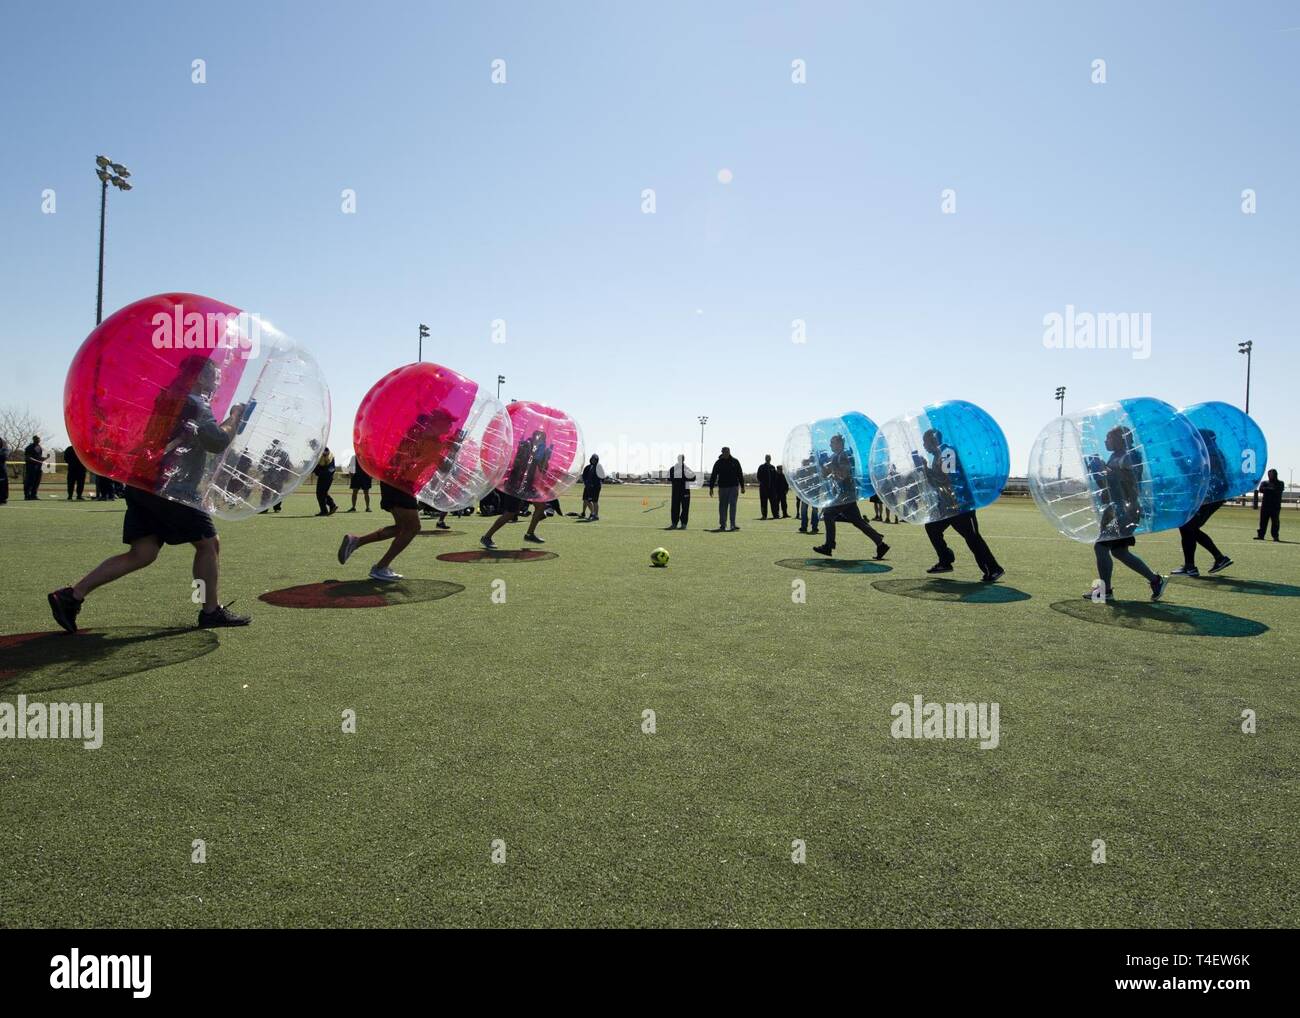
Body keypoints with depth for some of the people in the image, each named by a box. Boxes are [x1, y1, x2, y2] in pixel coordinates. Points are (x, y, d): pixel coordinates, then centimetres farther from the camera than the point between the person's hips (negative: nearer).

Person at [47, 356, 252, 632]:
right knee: (209, 543, 0)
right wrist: (235, 416, 0)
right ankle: (211, 611, 6)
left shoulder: (170, 397, 20)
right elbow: (218, 442, -15)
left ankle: (71, 596, 5)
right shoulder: (196, 404, -9)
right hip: (171, 489, -9)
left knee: (142, 554, 8)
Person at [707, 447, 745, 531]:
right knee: (722, 507, 5)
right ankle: (722, 525, 12)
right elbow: (713, 476, 6)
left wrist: (742, 487, 7)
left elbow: (740, 475, 9)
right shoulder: (718, 463, 4)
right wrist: (711, 488, 2)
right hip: (722, 487, 1)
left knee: (732, 505, -8)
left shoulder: (735, 461, 5)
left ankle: (733, 525, -8)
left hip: (733, 487, -1)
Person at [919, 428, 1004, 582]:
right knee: (931, 527, 13)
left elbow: (946, 479, -23)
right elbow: (935, 483, 20)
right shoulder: (936, 456, 15)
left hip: (960, 503, -10)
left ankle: (994, 570, -5)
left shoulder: (947, 452, -14)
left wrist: (926, 468, -17)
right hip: (947, 504, 10)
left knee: (971, 537, -10)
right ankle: (945, 562, 19)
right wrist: (923, 467, 11)